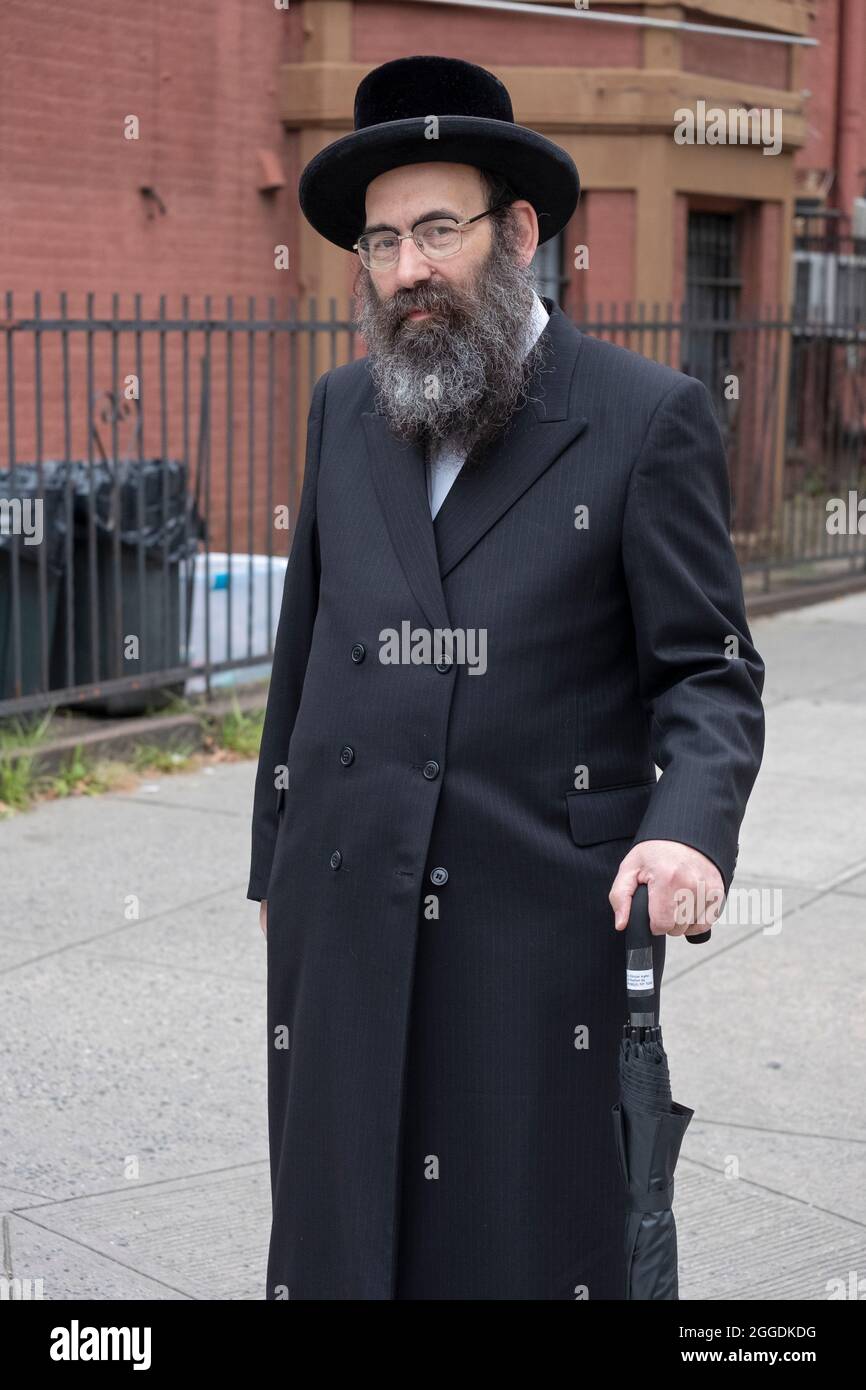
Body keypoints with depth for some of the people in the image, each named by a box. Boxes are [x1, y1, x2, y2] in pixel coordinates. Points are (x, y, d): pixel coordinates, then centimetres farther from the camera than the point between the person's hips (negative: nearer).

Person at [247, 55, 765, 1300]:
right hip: (344, 905, 4)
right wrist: (273, 863, 16)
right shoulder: (345, 406, 12)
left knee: (526, 1237, 3)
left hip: (540, 914, -4)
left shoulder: (648, 417, -3)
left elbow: (708, 671, -4)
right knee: (338, 1221, 9)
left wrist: (690, 826, -23)